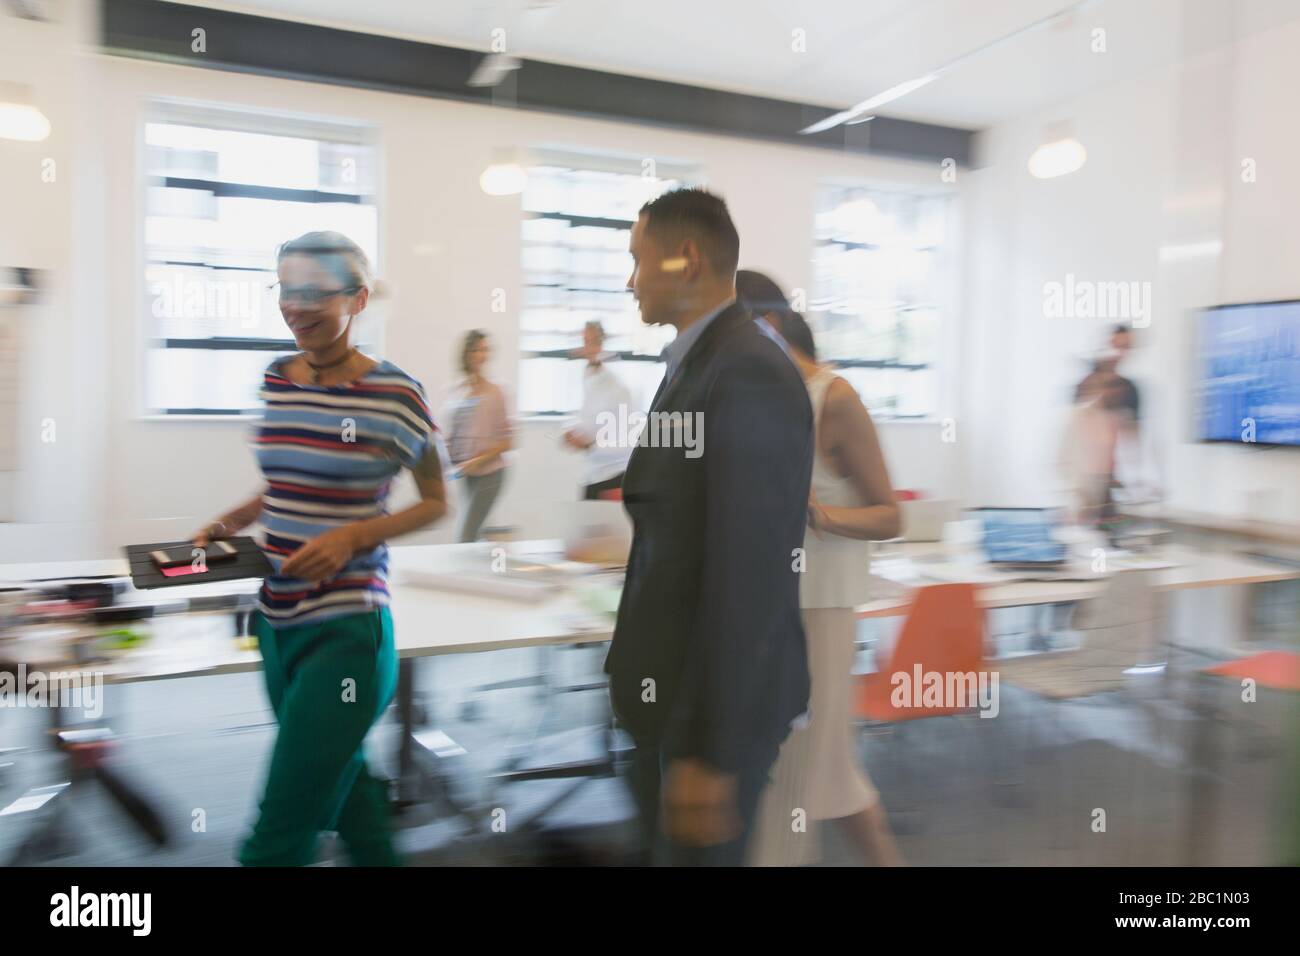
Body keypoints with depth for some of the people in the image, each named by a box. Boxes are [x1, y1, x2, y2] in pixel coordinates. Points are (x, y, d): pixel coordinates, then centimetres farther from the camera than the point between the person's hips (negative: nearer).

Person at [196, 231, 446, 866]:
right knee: (339, 785, 22)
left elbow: (435, 504, -3)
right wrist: (232, 522, 3)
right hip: (276, 620, 6)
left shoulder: (393, 395, -11)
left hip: (345, 628, -6)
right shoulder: (276, 380, 6)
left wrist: (352, 536, -16)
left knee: (277, 837, -1)